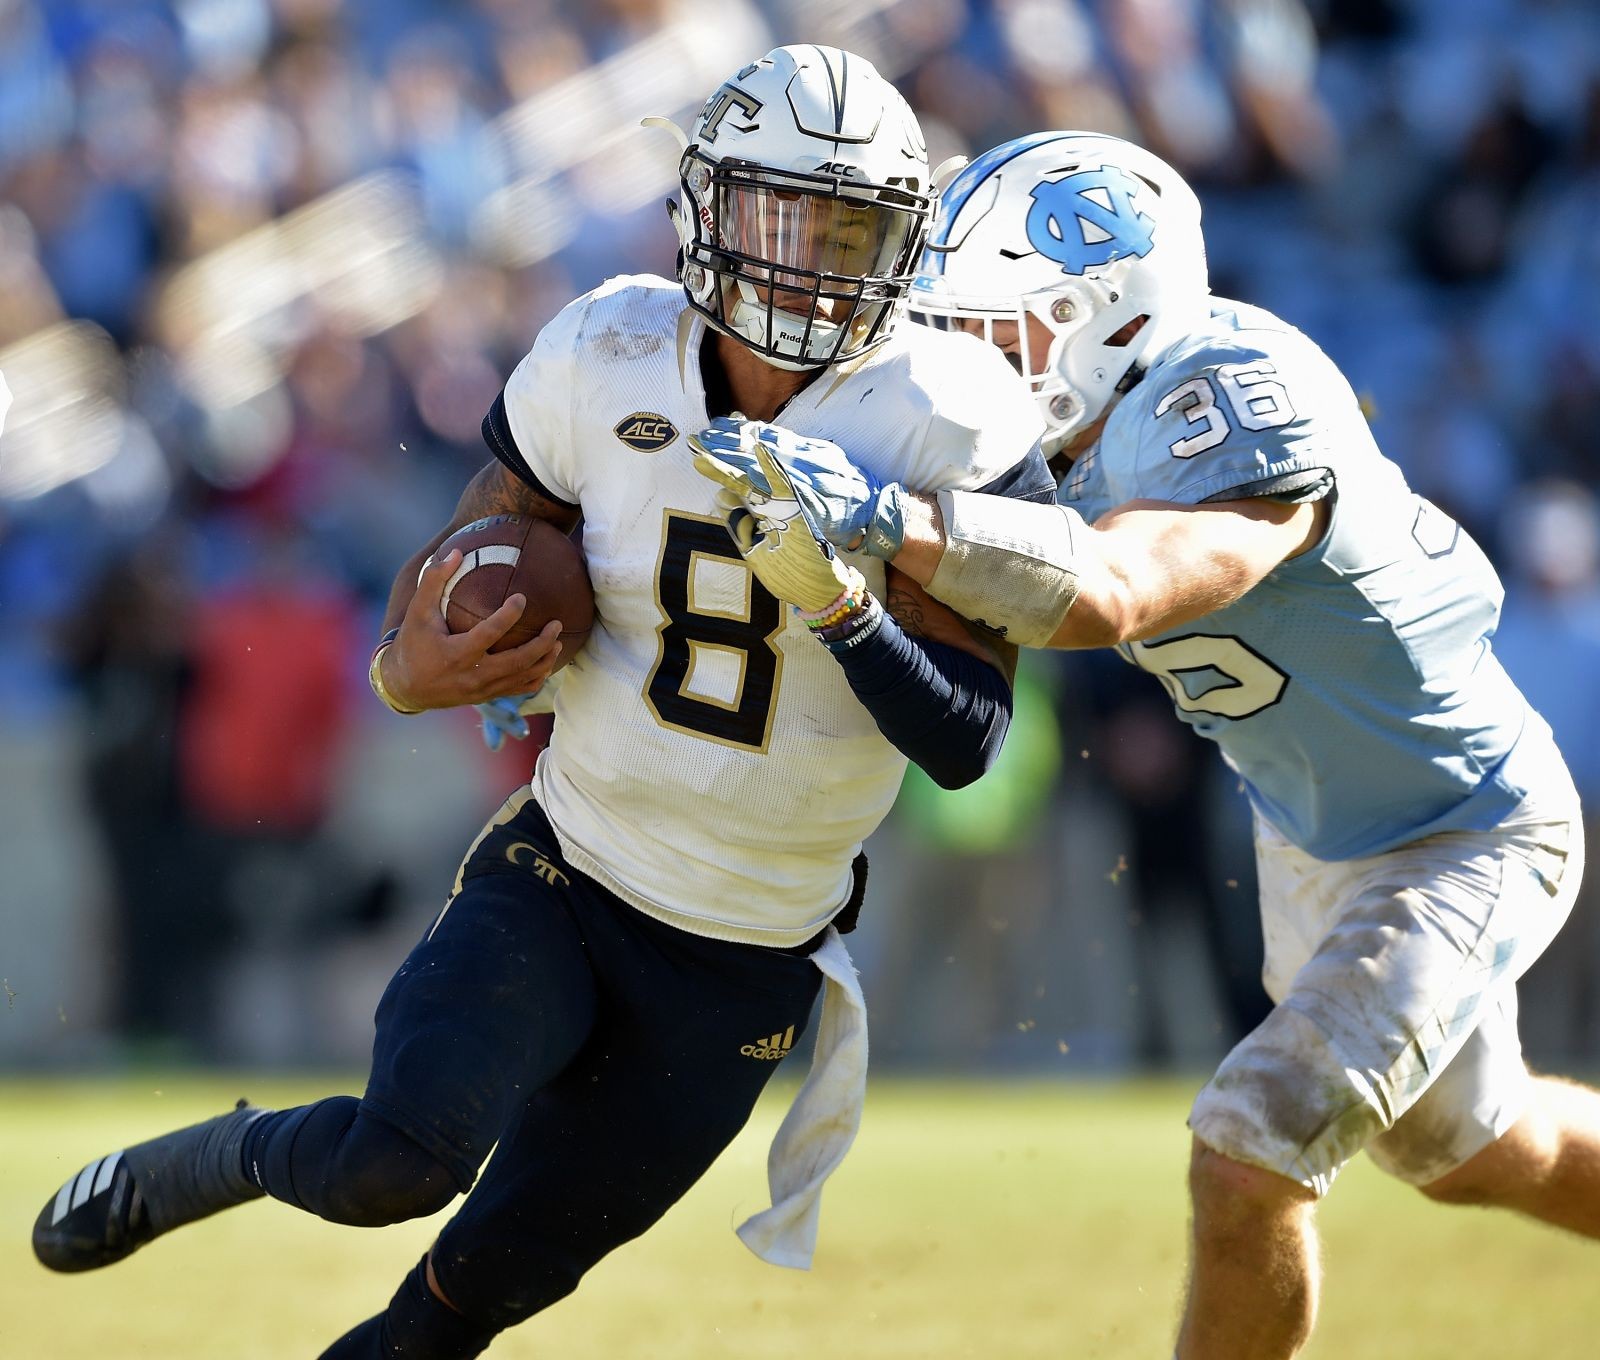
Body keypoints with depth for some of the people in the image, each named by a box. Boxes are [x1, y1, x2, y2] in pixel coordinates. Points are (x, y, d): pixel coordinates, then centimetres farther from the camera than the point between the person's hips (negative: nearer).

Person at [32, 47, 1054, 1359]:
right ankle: (224, 1159, 8)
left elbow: (965, 743, -18)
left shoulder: (949, 427, -16)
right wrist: (413, 668, -20)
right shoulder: (609, 364, -10)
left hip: (744, 971, 0)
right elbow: (460, 563, 2)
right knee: (408, 1153, -24)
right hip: (557, 886, 0)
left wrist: (840, 600, -34)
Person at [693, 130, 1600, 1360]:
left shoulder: (1237, 409, -35)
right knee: (1467, 1155, 27)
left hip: (1463, 843, -10)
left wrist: (887, 518, -62)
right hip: (1310, 833, 10)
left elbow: (1105, 599, -52)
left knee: (1248, 1167, -19)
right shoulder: (1089, 428, -9)